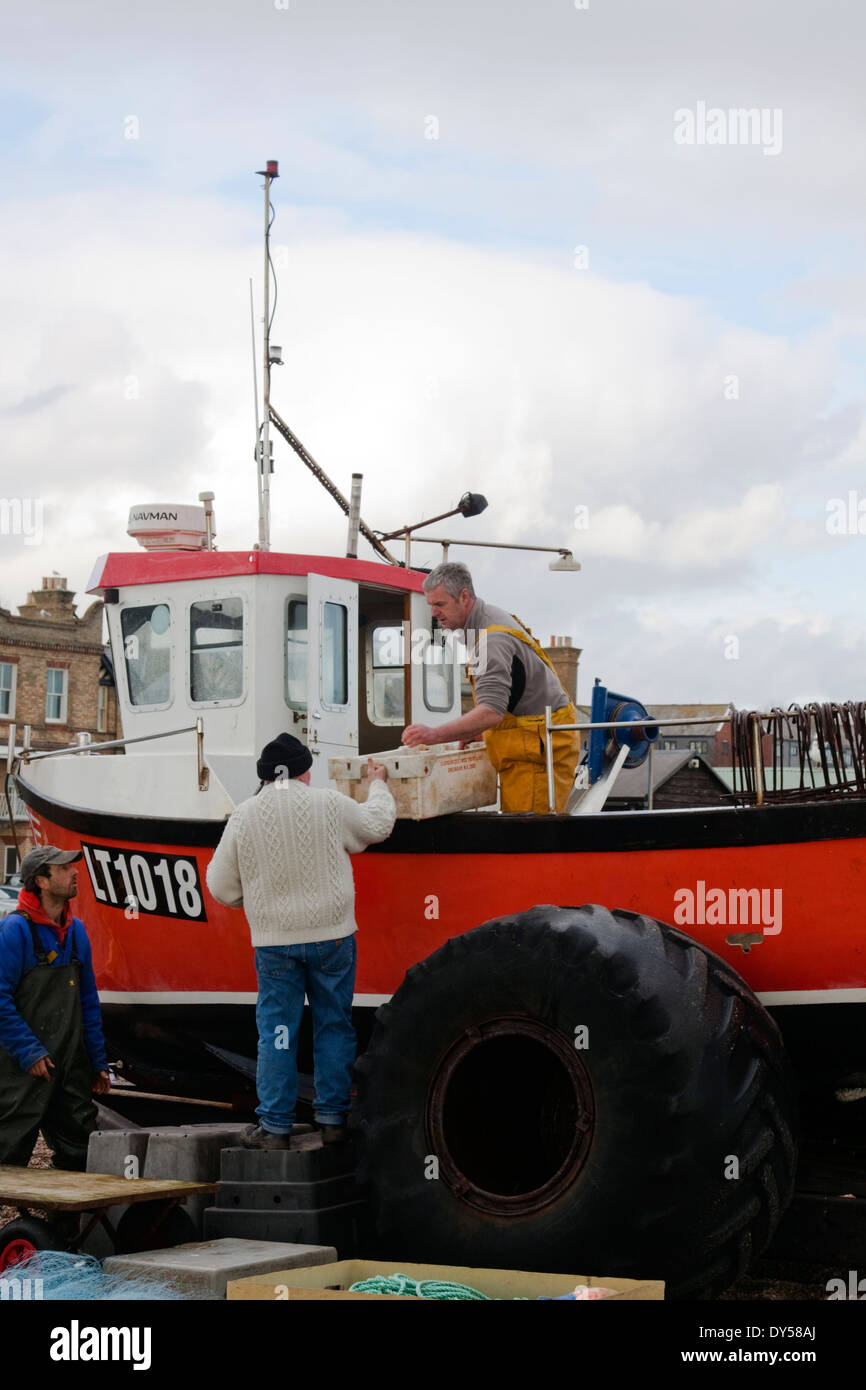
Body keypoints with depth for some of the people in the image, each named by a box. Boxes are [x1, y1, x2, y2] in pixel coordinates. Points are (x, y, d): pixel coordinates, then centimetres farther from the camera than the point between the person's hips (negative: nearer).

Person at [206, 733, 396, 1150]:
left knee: (276, 1031, 5)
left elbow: (222, 886, 3)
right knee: (334, 1025, 10)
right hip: (331, 936, 0)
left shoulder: (243, 815, -3)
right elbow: (377, 824, 14)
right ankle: (332, 1118, 12)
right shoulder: (330, 805, -5)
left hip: (274, 941, 0)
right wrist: (378, 785, 33)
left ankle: (275, 1126, 6)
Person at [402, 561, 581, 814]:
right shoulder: (492, 619, 13)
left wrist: (436, 735, -36)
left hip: (539, 746, -10)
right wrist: (475, 732, 12)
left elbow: (491, 712, -32)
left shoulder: (493, 638, -20)